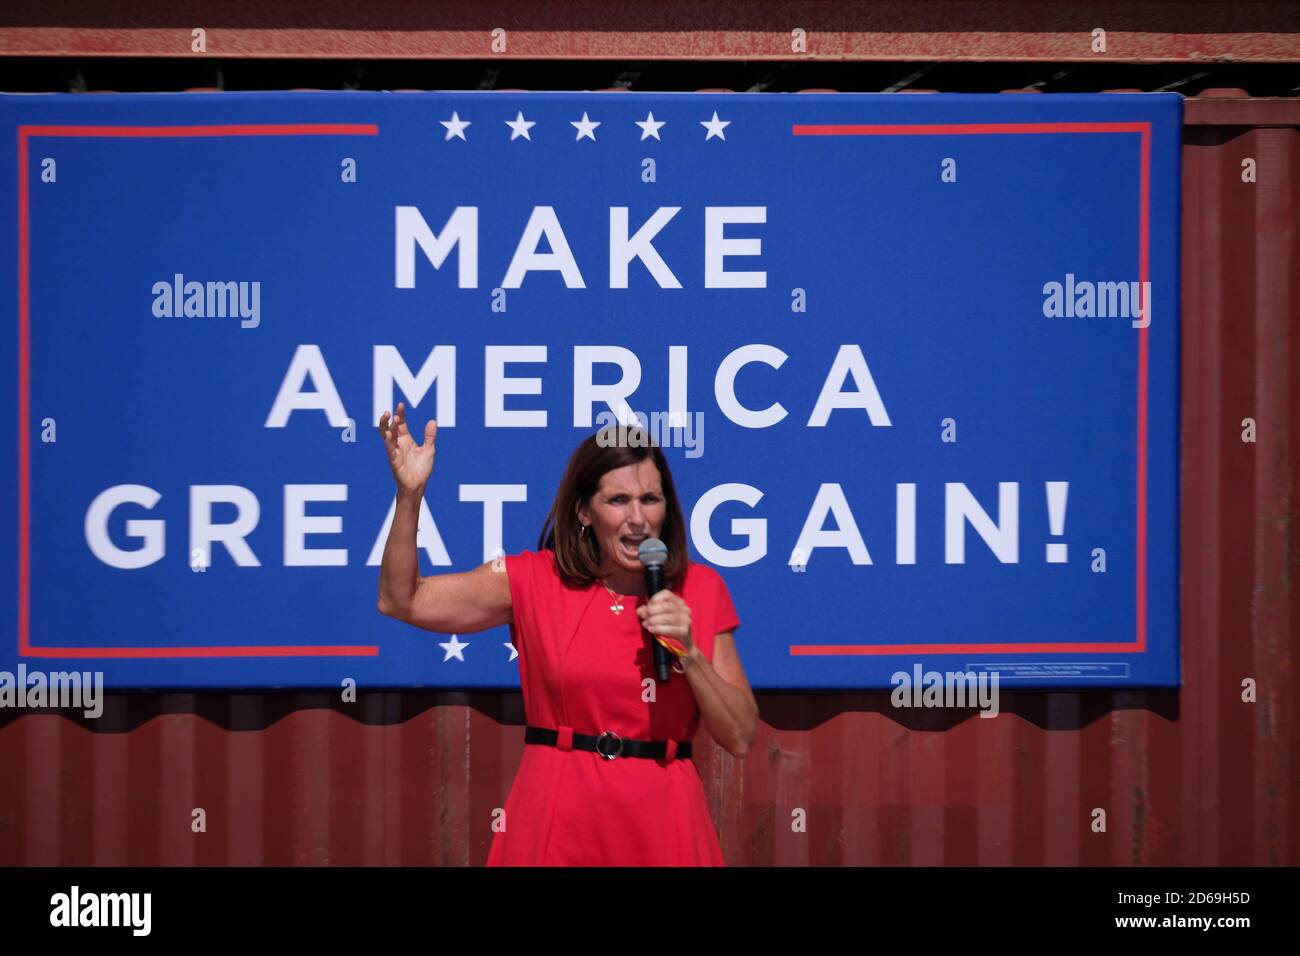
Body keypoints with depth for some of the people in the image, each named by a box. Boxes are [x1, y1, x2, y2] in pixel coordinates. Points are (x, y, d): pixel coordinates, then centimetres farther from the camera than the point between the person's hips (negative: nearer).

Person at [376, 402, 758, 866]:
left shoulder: (700, 589, 3)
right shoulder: (536, 580, 1)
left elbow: (740, 738, 2)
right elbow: (401, 601, -4)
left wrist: (688, 653, -13)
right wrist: (410, 493, -14)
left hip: (663, 821, 1)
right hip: (556, 813, -1)